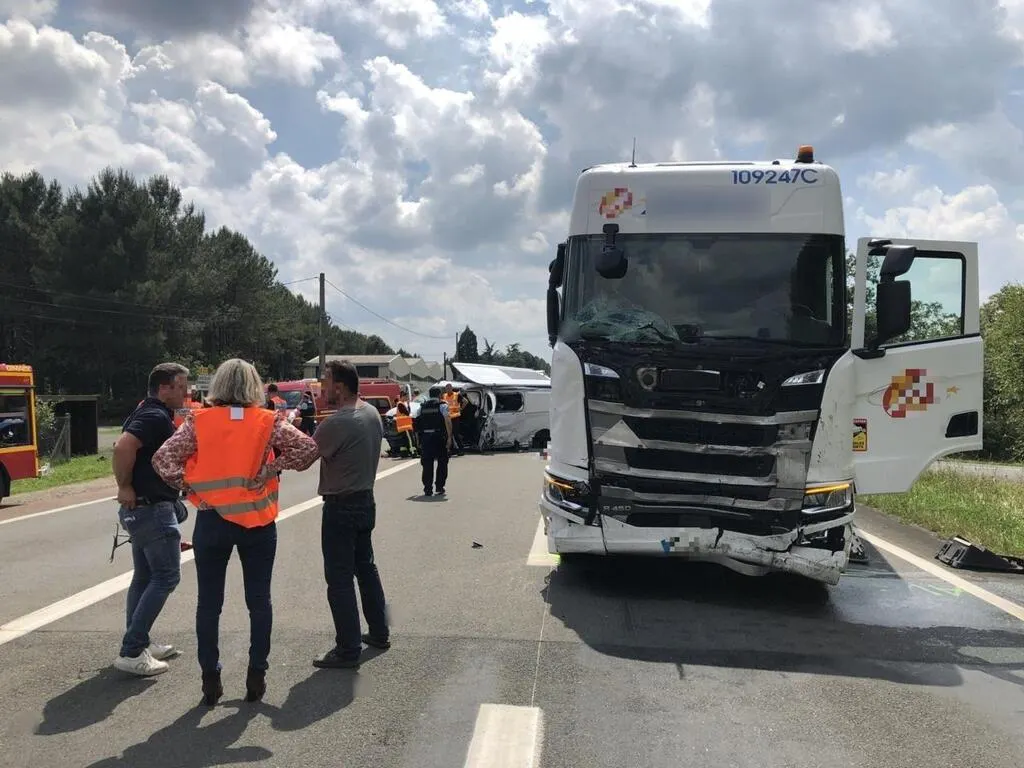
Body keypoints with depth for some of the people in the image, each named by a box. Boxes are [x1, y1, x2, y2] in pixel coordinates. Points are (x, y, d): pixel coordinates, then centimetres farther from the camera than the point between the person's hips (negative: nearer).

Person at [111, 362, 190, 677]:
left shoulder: (148, 413, 15)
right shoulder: (155, 417, -17)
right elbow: (123, 446, -33)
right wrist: (125, 487, -22)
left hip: (143, 508, 11)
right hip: (153, 508, -11)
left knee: (145, 576, 16)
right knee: (166, 576, -7)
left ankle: (138, 644, 24)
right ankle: (131, 652, -6)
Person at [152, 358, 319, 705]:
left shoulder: (198, 421, -2)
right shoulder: (268, 422, -3)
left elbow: (162, 458, -8)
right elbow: (309, 448, -11)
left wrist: (188, 485, -1)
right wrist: (273, 468, -6)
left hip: (211, 520, 0)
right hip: (258, 522, 0)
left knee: (209, 602, 11)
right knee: (259, 600, 12)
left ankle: (210, 679, 16)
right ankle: (256, 676, 16)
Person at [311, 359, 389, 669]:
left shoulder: (336, 423, -23)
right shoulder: (371, 412, 4)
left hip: (341, 507, -9)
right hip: (366, 500, 9)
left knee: (340, 579, 0)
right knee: (366, 567, 20)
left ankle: (348, 650, 5)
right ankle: (379, 633, 30)